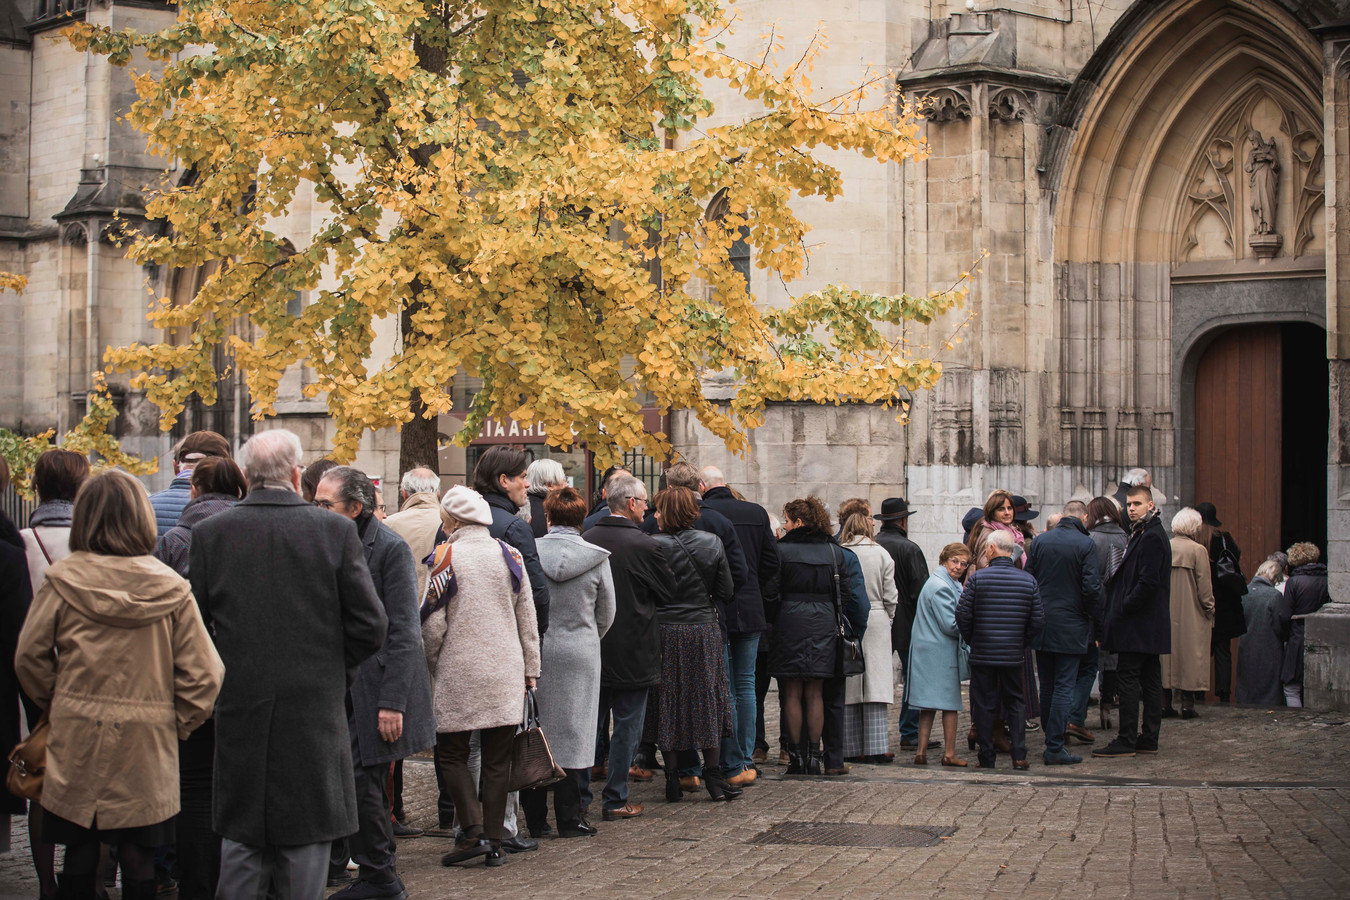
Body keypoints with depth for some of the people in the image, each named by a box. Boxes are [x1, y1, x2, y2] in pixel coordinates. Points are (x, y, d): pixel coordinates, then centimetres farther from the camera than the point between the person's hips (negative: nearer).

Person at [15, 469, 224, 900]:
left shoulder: (63, 580, -7)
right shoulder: (170, 588, -7)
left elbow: (29, 657, 1)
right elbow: (204, 674, -7)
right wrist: (175, 725, 6)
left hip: (76, 738, 0)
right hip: (146, 748, 0)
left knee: (78, 857, 10)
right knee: (139, 859, 8)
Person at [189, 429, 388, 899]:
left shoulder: (210, 533, -3)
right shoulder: (335, 530, -7)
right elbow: (371, 625, -6)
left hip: (239, 706, 2)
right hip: (315, 707, -1)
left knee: (241, 842, 11)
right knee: (305, 841, 7)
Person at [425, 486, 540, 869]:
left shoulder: (446, 557, -7)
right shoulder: (510, 555, 5)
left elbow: (433, 622, -6)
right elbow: (527, 619, 9)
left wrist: (431, 666, 9)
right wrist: (530, 670, 16)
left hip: (459, 673, -3)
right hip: (505, 673, 3)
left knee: (452, 754, 7)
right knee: (496, 760, 7)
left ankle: (473, 831, -6)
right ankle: (494, 843, 7)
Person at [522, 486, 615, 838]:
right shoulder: (596, 557, -6)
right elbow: (606, 614, 4)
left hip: (535, 651, 1)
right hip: (579, 652, -1)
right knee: (572, 732, 6)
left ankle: (534, 818, 14)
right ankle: (569, 818, 9)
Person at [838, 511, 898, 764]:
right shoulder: (881, 554, -2)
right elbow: (890, 596, 0)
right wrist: (887, 619, 15)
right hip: (876, 622, 0)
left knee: (849, 687, 6)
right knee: (875, 685, -1)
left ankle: (854, 748, 7)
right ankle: (877, 748, -6)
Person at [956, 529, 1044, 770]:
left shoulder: (977, 578, -8)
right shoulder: (1028, 580, -1)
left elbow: (962, 615, -9)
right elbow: (1038, 620, -1)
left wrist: (972, 640, 7)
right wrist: (1022, 643, 12)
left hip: (983, 653, -2)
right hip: (1013, 655, 2)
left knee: (984, 705, 6)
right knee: (1015, 702, 14)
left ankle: (987, 758, 8)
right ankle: (1019, 755, 6)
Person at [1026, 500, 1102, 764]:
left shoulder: (1040, 541, 3)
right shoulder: (1085, 544, -10)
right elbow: (1091, 587, -14)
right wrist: (1093, 614, 3)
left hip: (1041, 623, 5)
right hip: (1070, 626, -5)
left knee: (1047, 686, 15)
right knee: (1064, 688, -2)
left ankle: (1051, 739, 24)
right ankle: (1055, 748, -5)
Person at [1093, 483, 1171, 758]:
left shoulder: (1151, 536, -15)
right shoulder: (1142, 533, 18)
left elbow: (1148, 582, -22)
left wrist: (1124, 608, -15)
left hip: (1138, 622, -10)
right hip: (1150, 623, 10)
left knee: (1128, 678, -9)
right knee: (1149, 679, 10)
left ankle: (1126, 741, -9)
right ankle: (1149, 739, 14)